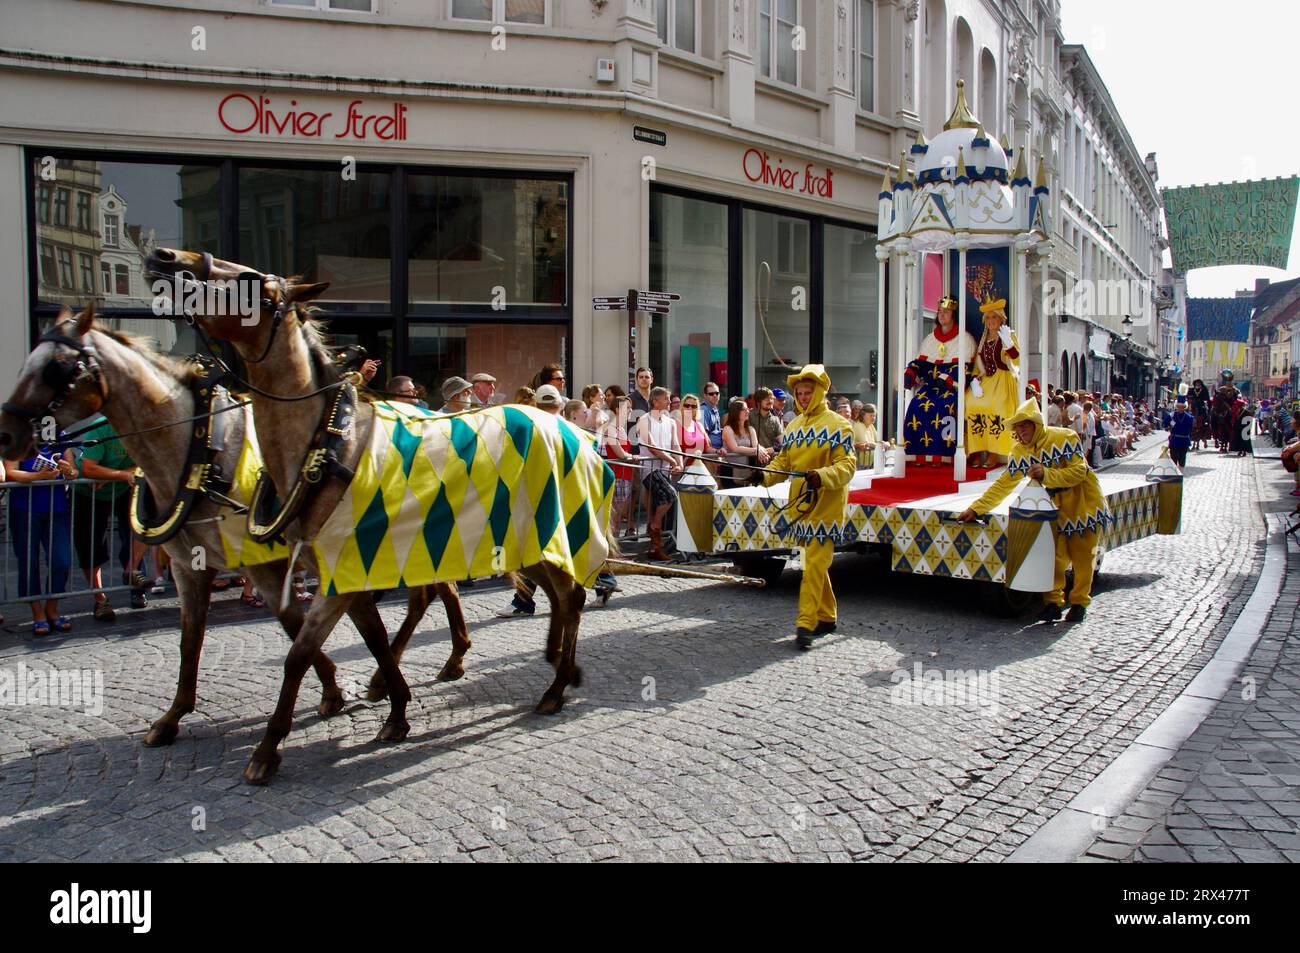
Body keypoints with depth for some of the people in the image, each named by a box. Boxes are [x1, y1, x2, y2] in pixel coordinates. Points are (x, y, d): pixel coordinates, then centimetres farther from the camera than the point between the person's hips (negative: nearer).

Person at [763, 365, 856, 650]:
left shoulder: (837, 425, -6)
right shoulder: (794, 425, 14)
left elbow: (847, 464, -13)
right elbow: (783, 461, 15)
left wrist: (822, 476, -30)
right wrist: (765, 476, -4)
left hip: (825, 504, -7)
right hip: (800, 503, 7)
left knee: (815, 563, -11)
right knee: (813, 562, 14)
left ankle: (806, 624, -11)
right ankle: (826, 617, 27)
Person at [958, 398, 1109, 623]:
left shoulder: (1064, 438, -19)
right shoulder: (1020, 450, -3)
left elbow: (1079, 471, -24)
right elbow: (1004, 483, -1)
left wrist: (1046, 474, -35)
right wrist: (976, 508, -7)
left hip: (1084, 502, -4)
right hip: (1057, 506, 4)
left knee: (1082, 557, 4)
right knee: (1055, 556, -3)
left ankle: (1079, 602, 16)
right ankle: (1053, 602, 6)